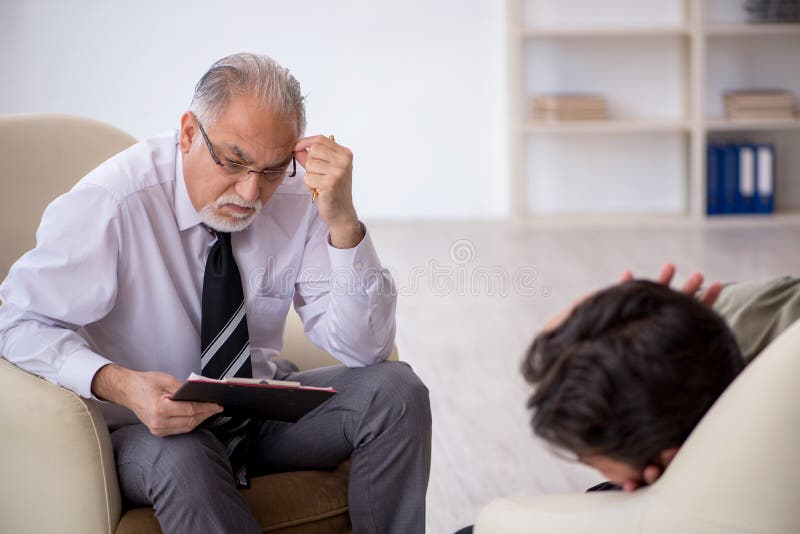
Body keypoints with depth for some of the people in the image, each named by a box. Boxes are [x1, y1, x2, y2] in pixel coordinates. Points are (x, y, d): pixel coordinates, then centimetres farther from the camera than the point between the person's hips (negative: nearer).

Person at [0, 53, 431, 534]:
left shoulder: (297, 196, -10)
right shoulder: (111, 204, -21)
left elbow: (364, 349, -12)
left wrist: (342, 222, -27)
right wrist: (117, 385, -34)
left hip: (266, 412, 5)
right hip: (147, 425, -4)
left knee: (397, 389, -18)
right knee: (180, 458, -39)